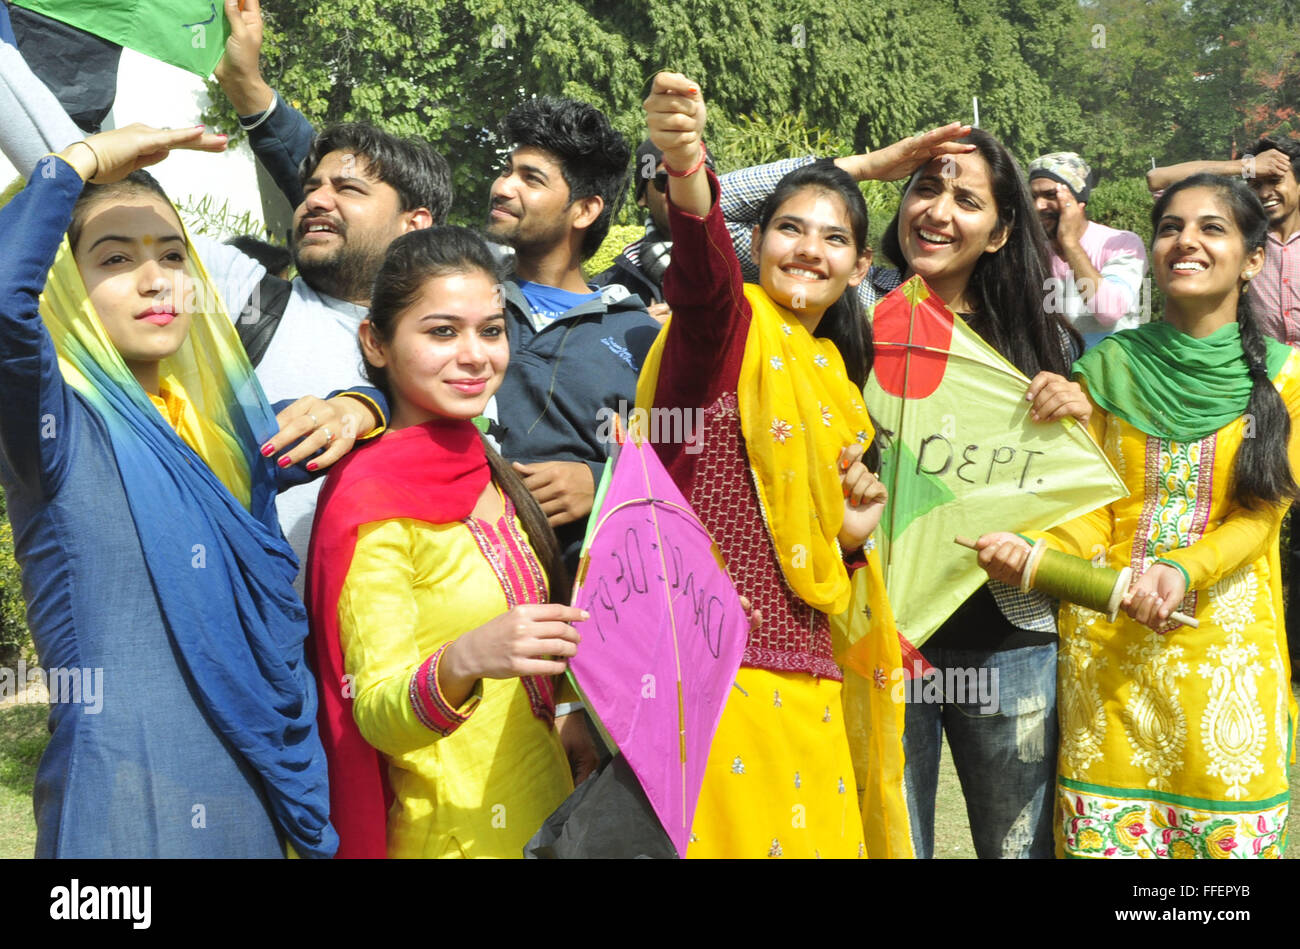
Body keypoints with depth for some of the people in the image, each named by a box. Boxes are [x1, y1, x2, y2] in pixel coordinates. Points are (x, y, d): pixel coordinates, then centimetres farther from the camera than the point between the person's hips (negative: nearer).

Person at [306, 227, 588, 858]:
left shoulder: (484, 471, 4)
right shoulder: (373, 499, -18)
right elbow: (377, 716, -22)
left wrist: (576, 719, 1)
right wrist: (463, 663, -38)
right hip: (453, 832, -7)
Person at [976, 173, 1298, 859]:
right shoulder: (1107, 369, 6)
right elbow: (1089, 518, 3)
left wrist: (1183, 570, -21)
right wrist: (1031, 550, -18)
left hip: (1227, 647, 0)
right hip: (1107, 645, 1)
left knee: (1230, 834, 2)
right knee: (1104, 834, 1)